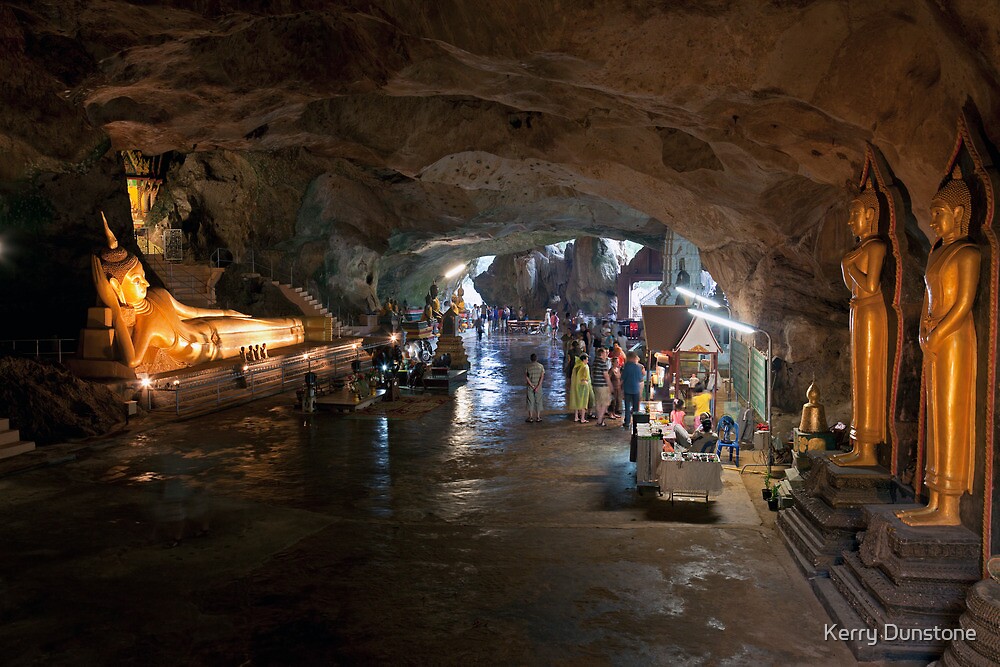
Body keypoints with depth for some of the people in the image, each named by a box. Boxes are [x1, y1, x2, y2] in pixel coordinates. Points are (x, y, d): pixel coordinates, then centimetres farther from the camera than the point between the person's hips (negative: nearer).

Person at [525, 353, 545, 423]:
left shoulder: (527, 366, -3)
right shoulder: (541, 366, -2)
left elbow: (526, 377, -9)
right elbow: (542, 377, -10)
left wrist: (532, 386, -9)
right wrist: (537, 387, -13)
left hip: (530, 386, -1)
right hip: (538, 386, 1)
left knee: (530, 401, 4)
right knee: (538, 401, 8)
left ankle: (530, 417, 4)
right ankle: (538, 417, 9)